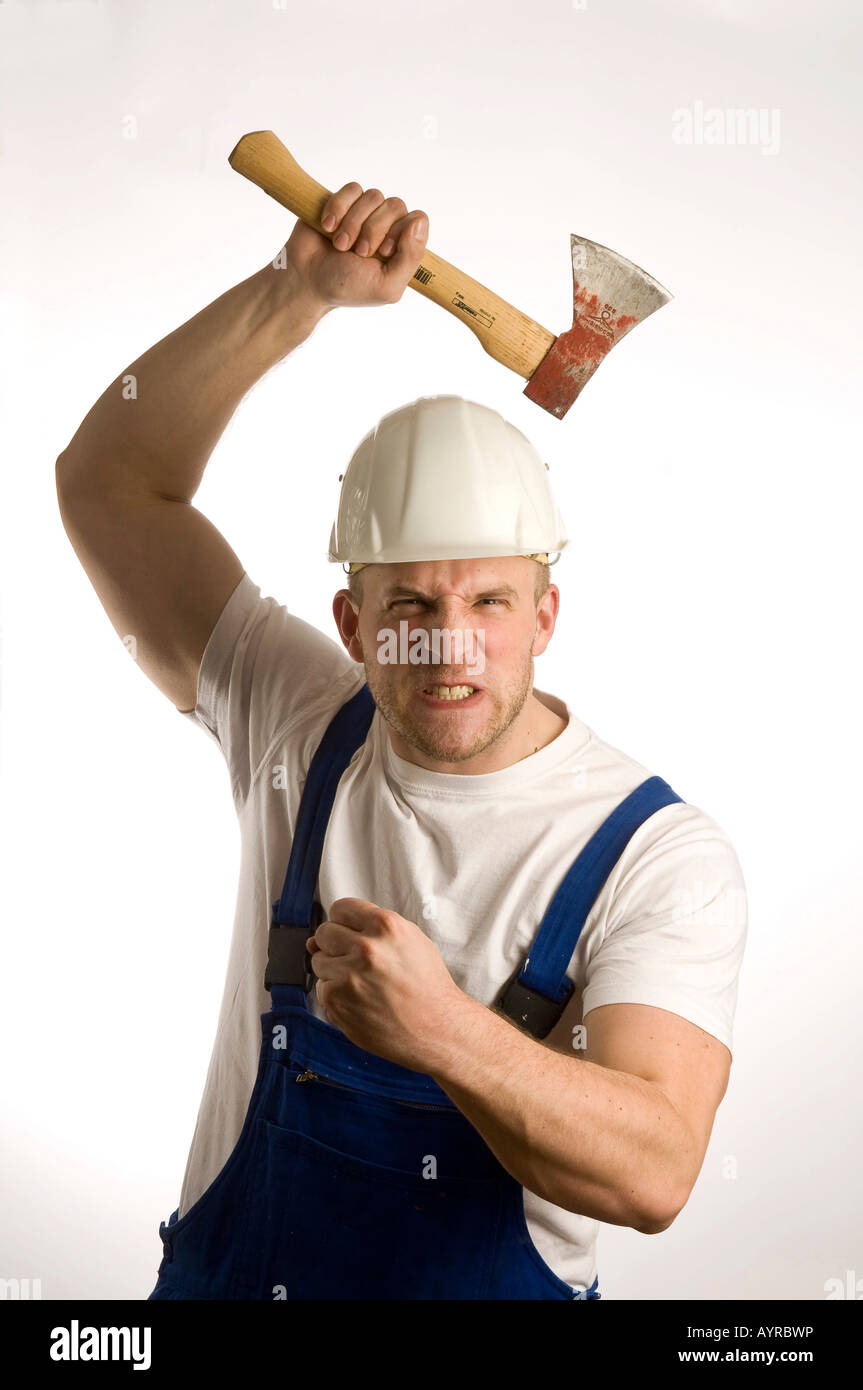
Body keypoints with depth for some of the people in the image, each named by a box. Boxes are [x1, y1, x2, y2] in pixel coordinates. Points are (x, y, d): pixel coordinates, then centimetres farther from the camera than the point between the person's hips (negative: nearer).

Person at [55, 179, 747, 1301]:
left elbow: (653, 1175, -25)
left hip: (503, 1286, -1)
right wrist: (299, 291, -17)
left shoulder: (664, 857, -17)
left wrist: (442, 1030, -41)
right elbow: (112, 482, -7)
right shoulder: (302, 726, -8)